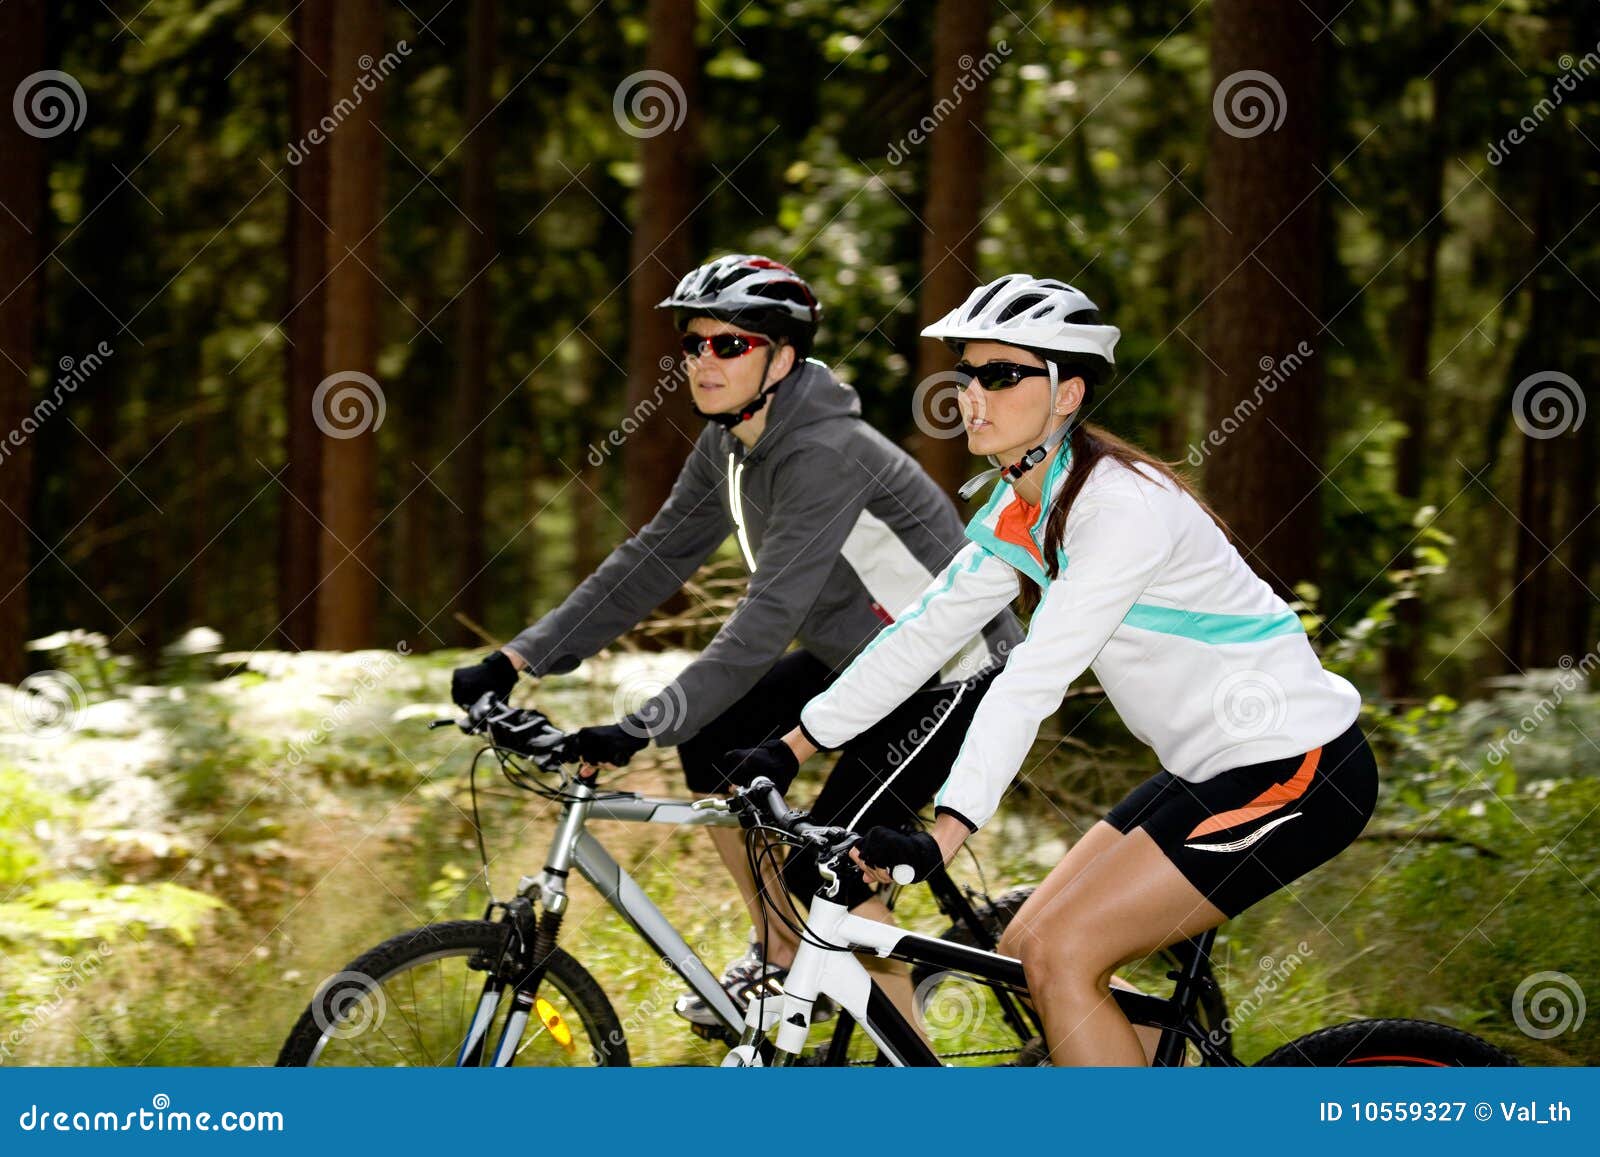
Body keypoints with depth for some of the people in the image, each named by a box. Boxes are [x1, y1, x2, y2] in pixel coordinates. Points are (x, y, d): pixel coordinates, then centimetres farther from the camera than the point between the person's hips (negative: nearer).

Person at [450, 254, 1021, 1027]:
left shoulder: (822, 454, -30)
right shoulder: (730, 443, -2)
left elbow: (766, 624, -37)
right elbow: (653, 559, 1)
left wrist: (637, 731, -41)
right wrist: (514, 662, -6)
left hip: (954, 677, -9)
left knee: (824, 865, -16)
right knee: (713, 742, -1)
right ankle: (780, 958, 14)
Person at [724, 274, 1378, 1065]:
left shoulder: (1121, 505, -22)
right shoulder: (1020, 509, 6)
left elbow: (1033, 683, -29)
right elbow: (924, 634, 10)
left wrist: (943, 836, -35)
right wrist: (791, 748, 7)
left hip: (1297, 772, -9)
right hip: (1213, 766, 9)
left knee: (1060, 955, -14)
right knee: (1029, 947, 7)